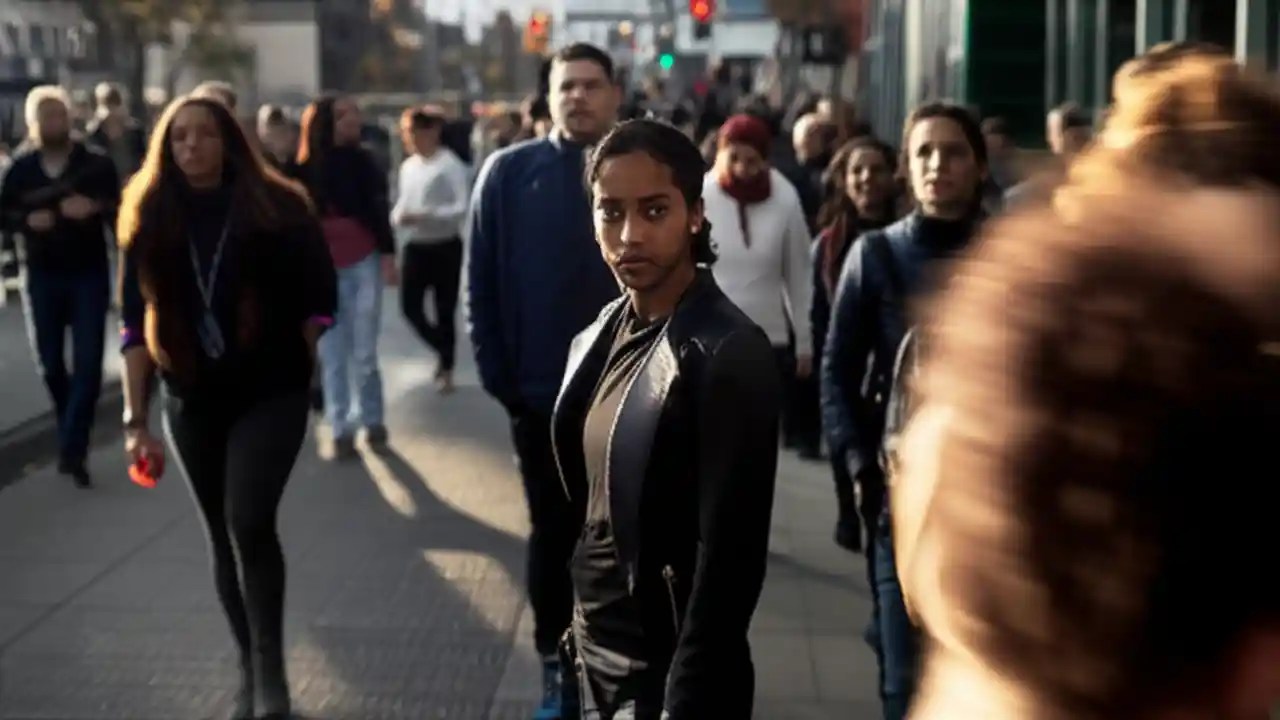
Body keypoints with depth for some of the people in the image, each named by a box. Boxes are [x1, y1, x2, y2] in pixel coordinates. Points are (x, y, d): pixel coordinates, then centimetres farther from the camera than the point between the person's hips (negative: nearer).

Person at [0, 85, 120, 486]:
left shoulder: (97, 164, -4)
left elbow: (120, 211, -5)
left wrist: (95, 208, -26)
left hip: (89, 275, -3)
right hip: (42, 277, 3)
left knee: (88, 364, -8)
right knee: (50, 364, 10)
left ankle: (72, 450, -4)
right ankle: (71, 437, 32)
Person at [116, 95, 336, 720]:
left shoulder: (275, 208, -6)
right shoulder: (149, 219, 1)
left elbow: (316, 301, -1)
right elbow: (136, 323, 2)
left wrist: (330, 382, -3)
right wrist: (135, 418, -2)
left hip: (271, 394, -3)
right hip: (191, 403, 4)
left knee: (249, 525, -17)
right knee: (224, 539, 10)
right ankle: (250, 670, 22)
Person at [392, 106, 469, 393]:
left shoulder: (450, 165, -14)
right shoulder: (408, 166, 6)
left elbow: (463, 208, -20)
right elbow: (403, 203, 14)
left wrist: (423, 216, -26)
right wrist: (398, 216, -9)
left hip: (445, 247, -6)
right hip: (415, 247, 6)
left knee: (444, 311, 3)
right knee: (410, 306, 2)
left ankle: (446, 368, 20)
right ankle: (444, 352, 27)